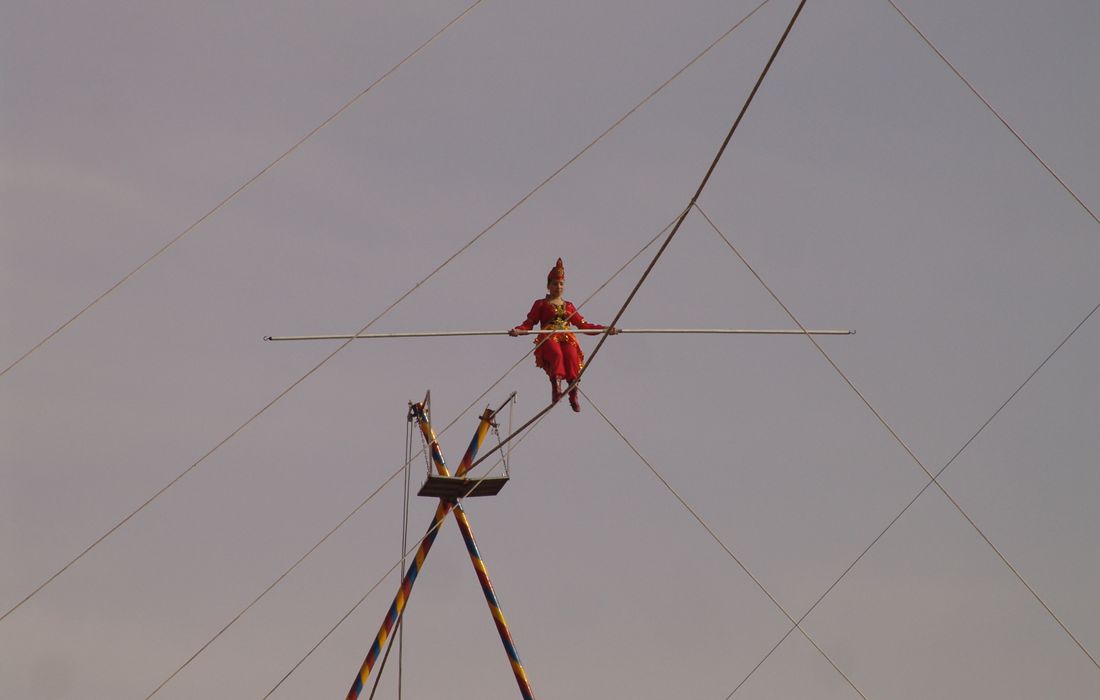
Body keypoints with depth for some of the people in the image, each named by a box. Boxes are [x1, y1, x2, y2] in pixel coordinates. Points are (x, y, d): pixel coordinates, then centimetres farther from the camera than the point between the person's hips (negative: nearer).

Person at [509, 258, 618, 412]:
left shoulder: (569, 306, 31)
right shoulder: (541, 304, 21)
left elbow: (583, 325, 30)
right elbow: (529, 323, 10)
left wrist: (605, 329, 23)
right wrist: (518, 330, -12)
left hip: (567, 338, 2)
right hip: (548, 338, -2)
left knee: (571, 356, -33)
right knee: (556, 354, -39)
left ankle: (573, 392, -44)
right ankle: (556, 386, -52)